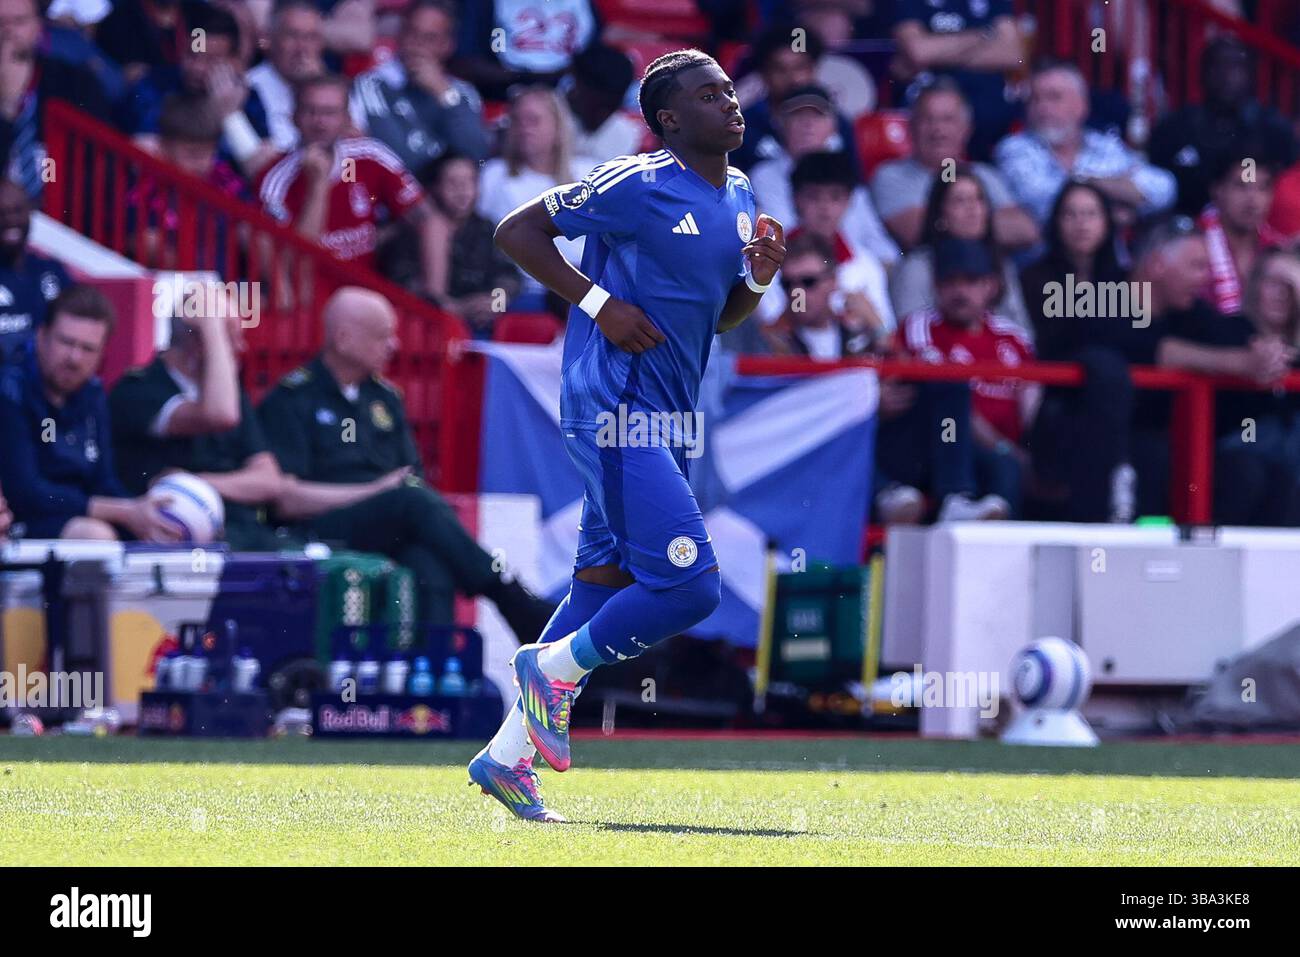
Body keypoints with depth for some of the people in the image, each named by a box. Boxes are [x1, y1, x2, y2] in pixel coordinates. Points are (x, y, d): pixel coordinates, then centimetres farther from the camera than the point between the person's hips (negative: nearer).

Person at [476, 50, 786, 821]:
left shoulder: (739, 198, 14)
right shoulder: (639, 185, -11)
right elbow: (518, 230, -7)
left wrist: (760, 279, 3)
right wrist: (598, 302, -15)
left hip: (669, 420, 9)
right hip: (613, 406, -9)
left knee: (607, 585, 11)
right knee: (689, 584, -16)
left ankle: (510, 753, 18)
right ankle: (555, 667, 4)